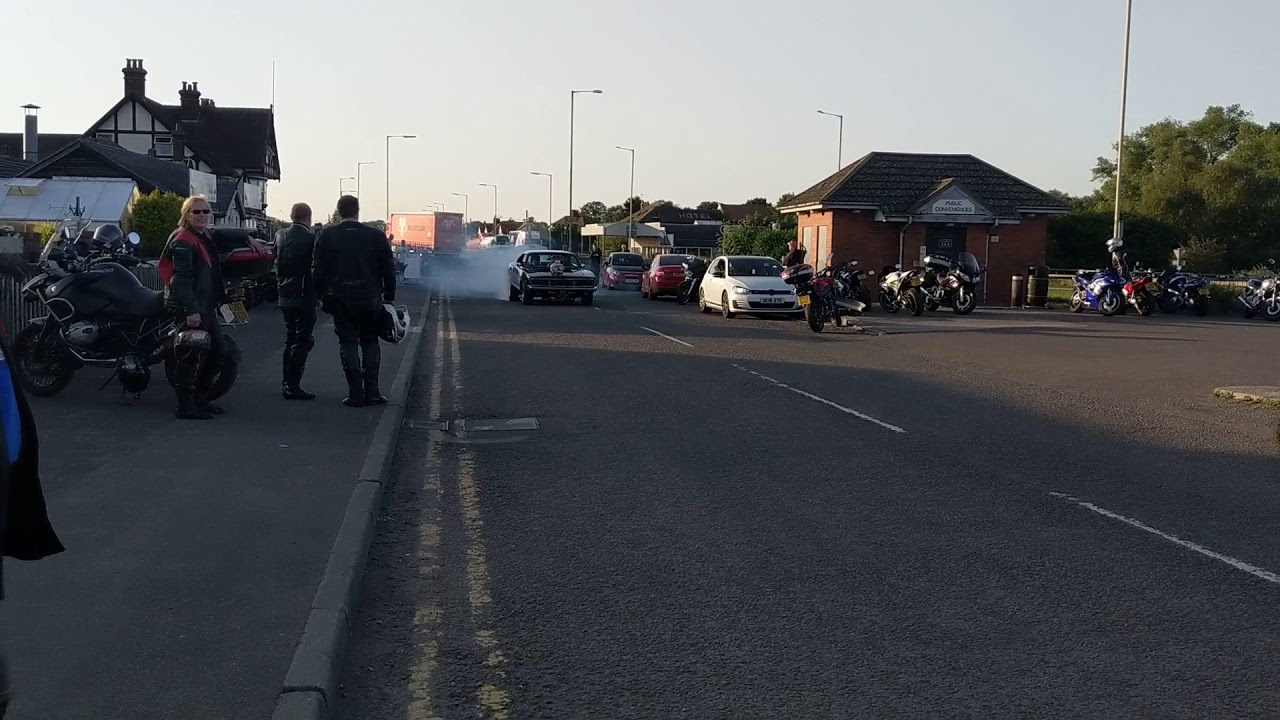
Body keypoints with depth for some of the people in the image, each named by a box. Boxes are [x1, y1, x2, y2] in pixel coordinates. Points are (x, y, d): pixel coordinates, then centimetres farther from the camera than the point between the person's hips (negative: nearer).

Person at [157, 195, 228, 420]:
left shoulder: (206, 237, 15)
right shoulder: (183, 240, -14)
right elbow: (181, 278, -22)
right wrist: (191, 310, -28)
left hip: (206, 306, 10)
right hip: (190, 307, -10)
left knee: (217, 353, 15)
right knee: (193, 355, -10)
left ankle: (201, 399, 26)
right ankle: (185, 406, -5)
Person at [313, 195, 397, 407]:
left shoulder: (328, 236, -2)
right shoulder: (376, 236, -1)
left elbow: (318, 270, 0)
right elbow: (388, 269, 3)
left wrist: (321, 296, 10)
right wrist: (389, 296, 12)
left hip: (341, 299, -1)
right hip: (370, 299, 1)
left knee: (348, 343, 5)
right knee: (370, 342, 12)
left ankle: (356, 394, 1)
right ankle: (372, 392, 9)